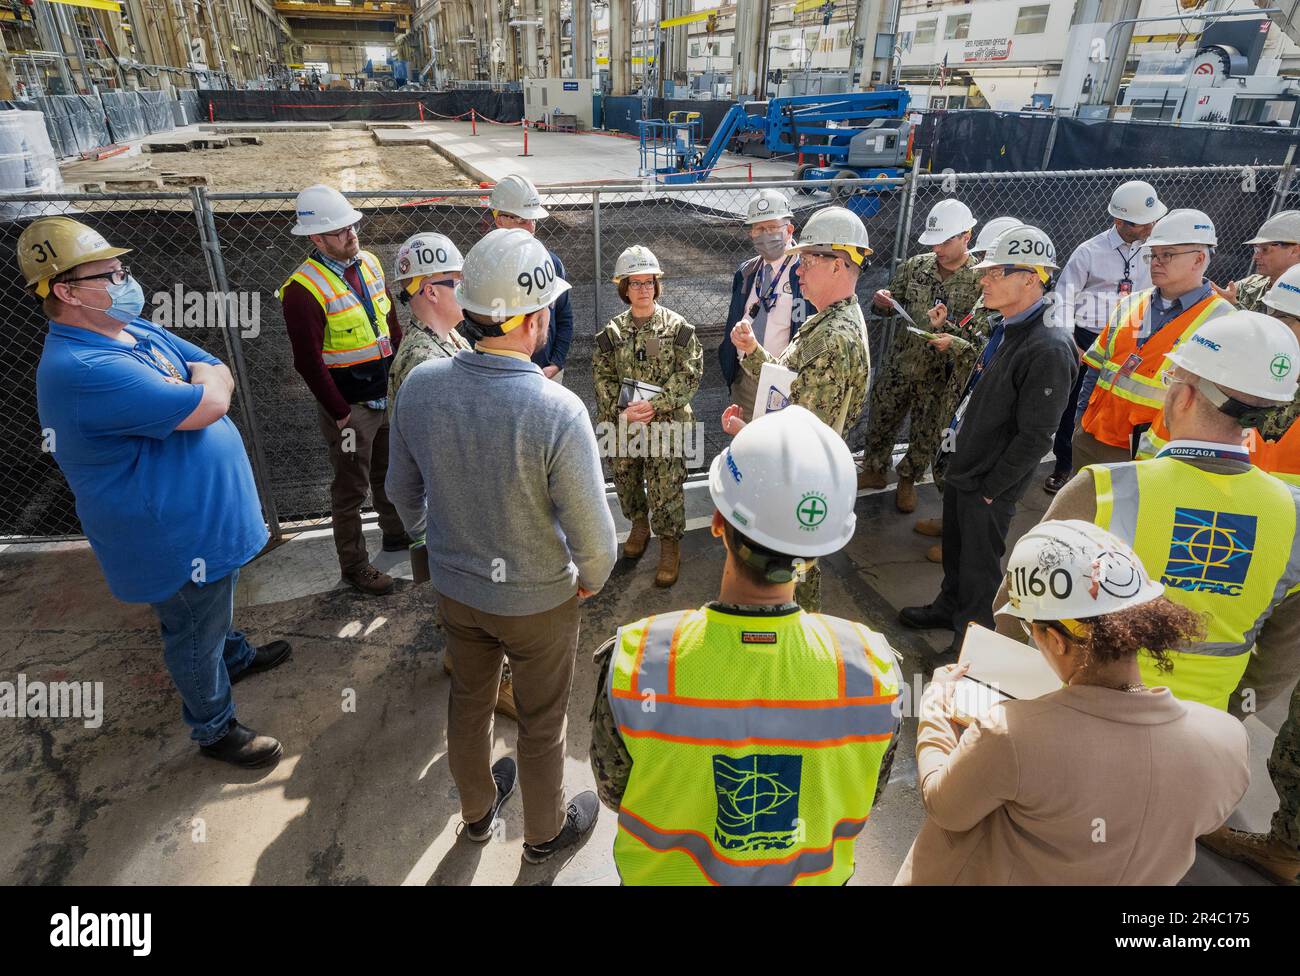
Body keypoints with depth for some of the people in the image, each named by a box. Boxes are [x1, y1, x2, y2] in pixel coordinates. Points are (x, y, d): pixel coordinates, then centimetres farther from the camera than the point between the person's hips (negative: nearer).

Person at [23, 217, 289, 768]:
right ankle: (215, 731, 32)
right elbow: (209, 405, -34)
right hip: (178, 537, -9)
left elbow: (219, 374, 3)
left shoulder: (137, 331, 2)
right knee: (195, 635, 12)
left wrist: (197, 383, -19)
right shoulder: (82, 370, -31)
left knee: (216, 606, 32)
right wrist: (204, 383, -11)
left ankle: (235, 656, 57)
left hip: (208, 515, 9)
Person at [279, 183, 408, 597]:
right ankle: (354, 565, 25)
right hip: (348, 406, -7)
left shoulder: (369, 263, 3)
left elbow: (392, 325, 11)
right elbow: (310, 363, -20)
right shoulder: (304, 289, -20)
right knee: (351, 490, 8)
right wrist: (341, 414, -16)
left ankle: (396, 532, 46)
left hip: (387, 395, 7)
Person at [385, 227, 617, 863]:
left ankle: (476, 810, 54)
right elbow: (593, 536, -26)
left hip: (453, 586, 5)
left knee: (469, 700, 28)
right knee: (541, 721, 21)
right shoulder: (559, 412, -32)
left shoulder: (420, 385, -17)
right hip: (538, 598, -4)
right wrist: (591, 577, -3)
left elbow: (403, 489, -1)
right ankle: (545, 832, 46)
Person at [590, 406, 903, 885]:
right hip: (810, 872, 1)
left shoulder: (632, 664, -36)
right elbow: (861, 800, -10)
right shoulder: (874, 670, -31)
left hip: (667, 871, 0)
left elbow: (613, 791, -14)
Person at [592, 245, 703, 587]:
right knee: (626, 480, 16)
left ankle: (670, 545, 17)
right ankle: (639, 524, 42)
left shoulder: (678, 328, -3)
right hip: (623, 423, 3)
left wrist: (655, 405, -17)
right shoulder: (611, 332, 4)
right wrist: (620, 411, -12)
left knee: (666, 488, -1)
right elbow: (603, 378, 3)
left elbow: (689, 375, -8)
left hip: (667, 423, -3)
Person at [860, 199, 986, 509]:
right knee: (879, 421, 16)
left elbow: (986, 341, -15)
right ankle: (874, 471, 41)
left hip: (941, 378, -3)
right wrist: (882, 301, -15)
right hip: (900, 365, 3)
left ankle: (908, 480, 40)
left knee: (926, 436, 14)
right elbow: (891, 307, 9)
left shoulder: (982, 281, -15)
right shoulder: (915, 265, -4)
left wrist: (954, 343, -34)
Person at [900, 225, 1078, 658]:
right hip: (962, 471, 8)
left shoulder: (1048, 350, -25)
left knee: (979, 566, 9)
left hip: (989, 488, -8)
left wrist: (990, 488, -17)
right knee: (955, 551, 24)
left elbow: (1034, 438, -23)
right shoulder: (1009, 331, 4)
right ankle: (949, 608, 45)